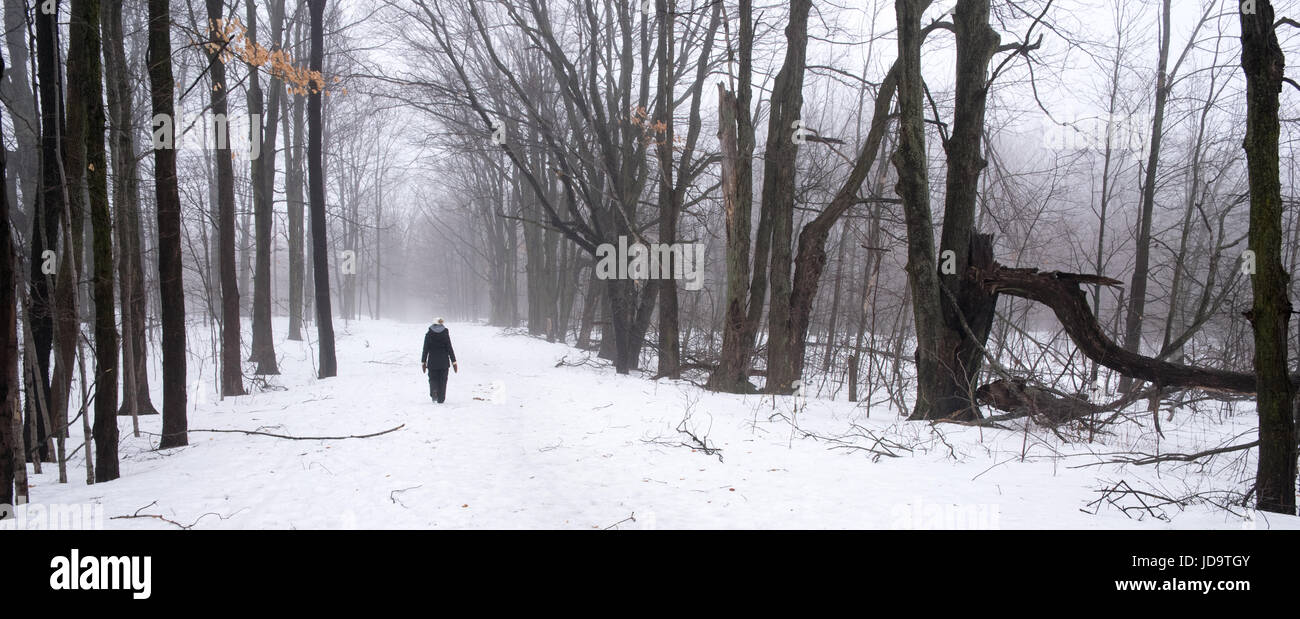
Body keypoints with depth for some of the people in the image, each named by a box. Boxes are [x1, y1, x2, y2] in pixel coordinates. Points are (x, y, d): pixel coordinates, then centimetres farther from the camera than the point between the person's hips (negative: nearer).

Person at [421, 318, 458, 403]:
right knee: (442, 380, 9)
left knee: (433, 378, 12)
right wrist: (454, 362, 1)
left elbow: (425, 349, -1)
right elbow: (450, 349, -3)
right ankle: (441, 398, 8)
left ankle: (434, 391, -16)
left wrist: (423, 362, 6)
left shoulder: (428, 334, -2)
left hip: (432, 362, 0)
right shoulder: (445, 334, -2)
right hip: (444, 361, 0)